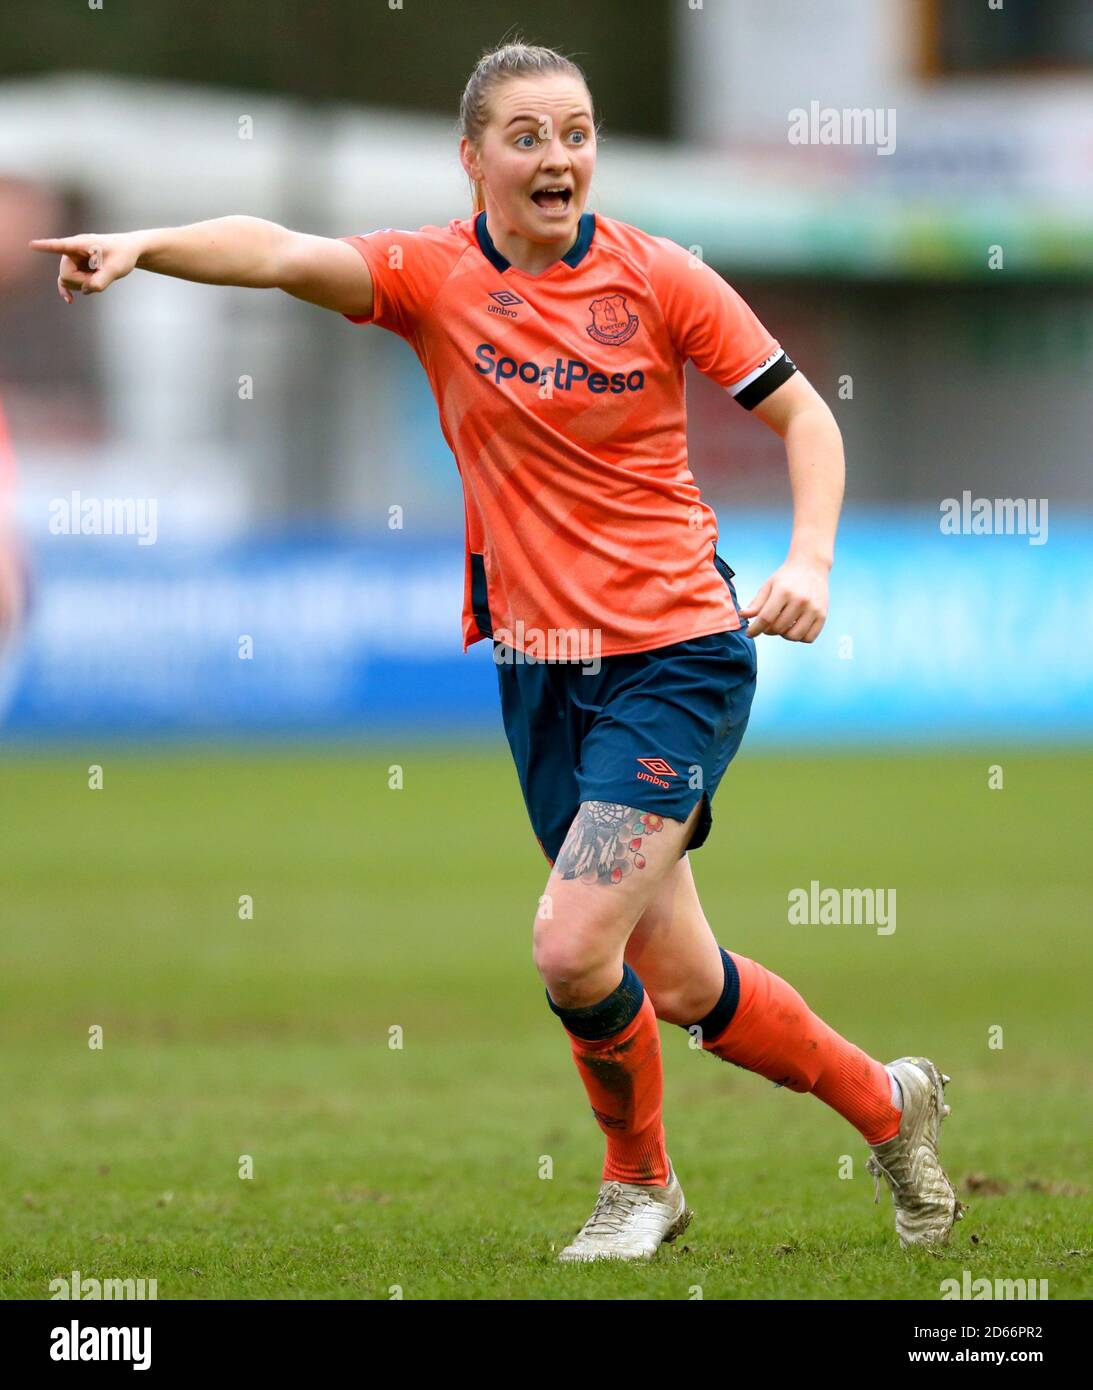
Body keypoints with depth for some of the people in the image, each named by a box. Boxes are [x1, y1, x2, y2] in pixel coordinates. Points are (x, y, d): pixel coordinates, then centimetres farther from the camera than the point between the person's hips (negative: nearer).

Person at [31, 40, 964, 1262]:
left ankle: (639, 1180, 12)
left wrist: (810, 559, -14)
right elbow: (287, 255, -22)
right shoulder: (434, 276, -3)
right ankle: (884, 1103, 36)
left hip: (679, 656, -3)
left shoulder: (660, 279, -6)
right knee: (682, 986, 10)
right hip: (540, 672, 3)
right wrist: (140, 245, -40)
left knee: (572, 948, -17)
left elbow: (801, 413, 2)